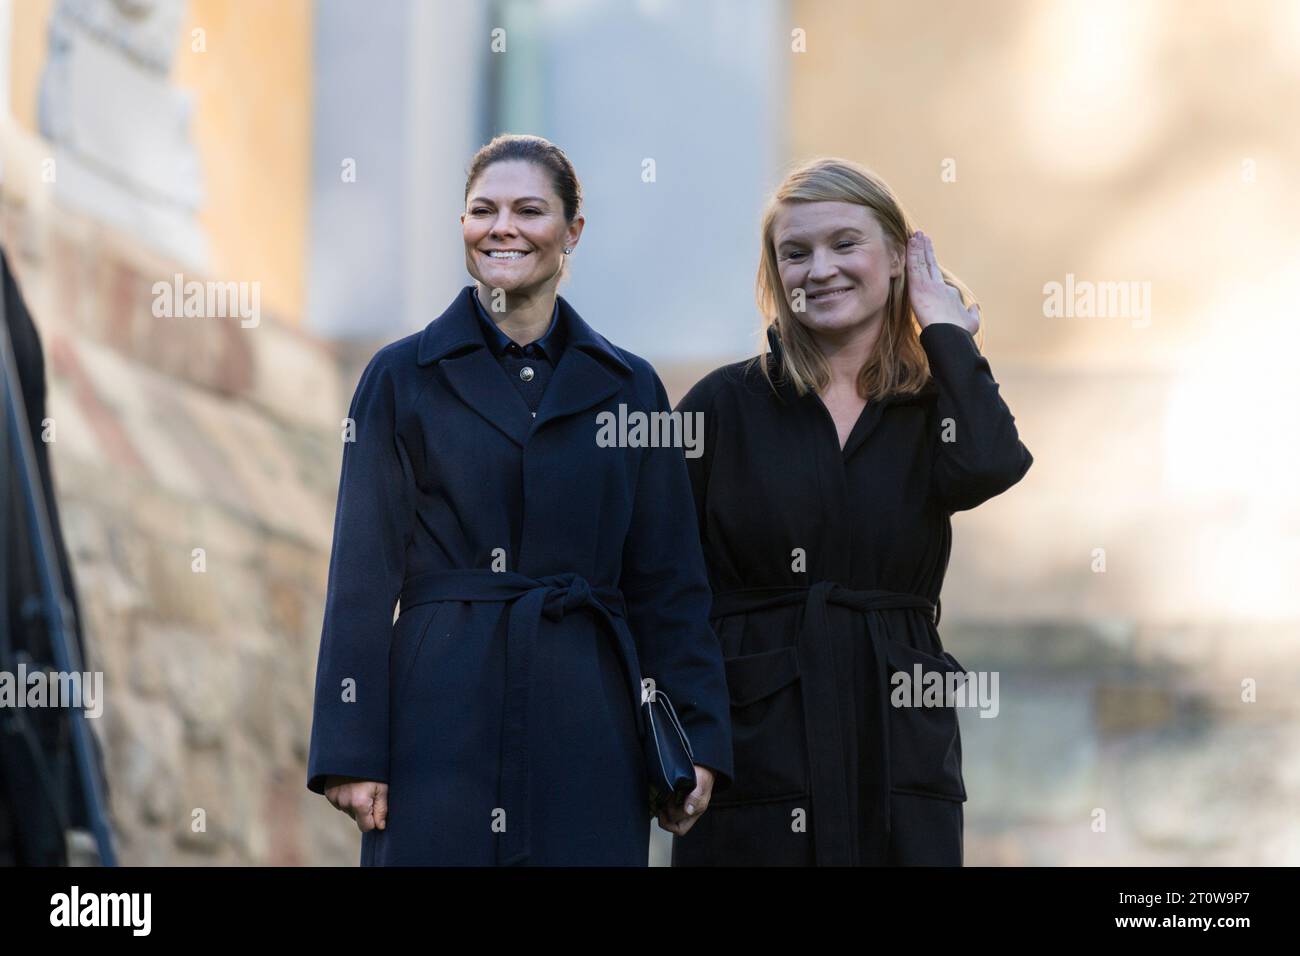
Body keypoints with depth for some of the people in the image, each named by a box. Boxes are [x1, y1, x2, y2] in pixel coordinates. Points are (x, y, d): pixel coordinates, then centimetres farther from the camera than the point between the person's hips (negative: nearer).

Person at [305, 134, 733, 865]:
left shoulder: (627, 386, 10)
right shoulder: (405, 377, 5)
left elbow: (669, 586, 10)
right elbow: (363, 579, 1)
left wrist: (698, 742, 1)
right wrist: (351, 750, -6)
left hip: (586, 722, 2)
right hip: (443, 717, -2)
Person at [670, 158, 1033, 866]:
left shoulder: (933, 409, 9)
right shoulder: (725, 404, 3)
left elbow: (987, 466, -15)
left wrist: (942, 323, -3)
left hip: (900, 752, 2)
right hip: (755, 748, -2)